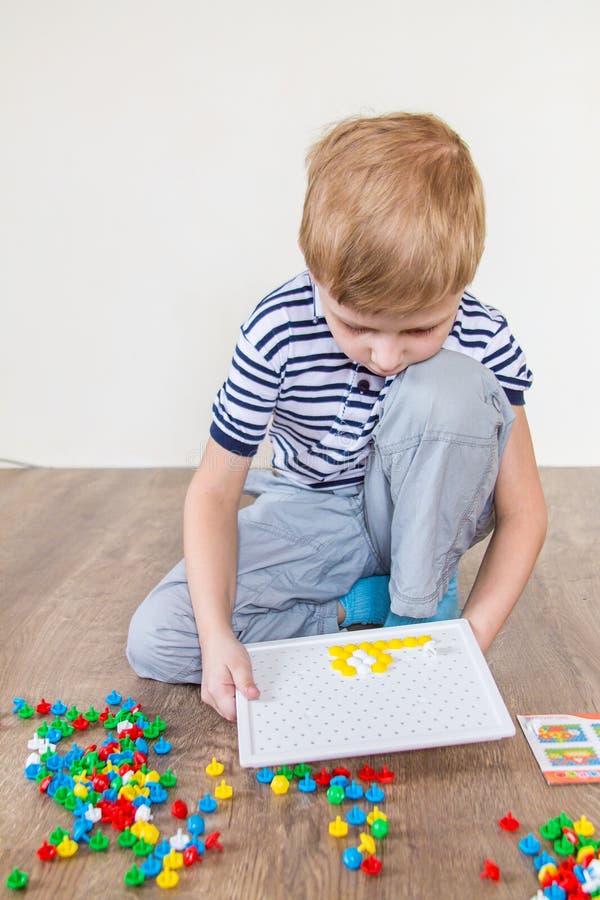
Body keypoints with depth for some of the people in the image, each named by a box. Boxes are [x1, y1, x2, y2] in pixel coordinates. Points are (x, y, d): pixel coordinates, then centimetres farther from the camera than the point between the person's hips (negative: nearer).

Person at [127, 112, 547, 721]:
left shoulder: (483, 341, -21)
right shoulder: (277, 332, -23)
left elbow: (522, 509, -14)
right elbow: (214, 490, -16)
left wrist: (469, 637, -28)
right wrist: (217, 633, -29)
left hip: (422, 519, 0)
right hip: (313, 519, 1)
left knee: (448, 386, -33)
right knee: (152, 642, -17)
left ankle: (421, 606, -14)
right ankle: (365, 606, -7)